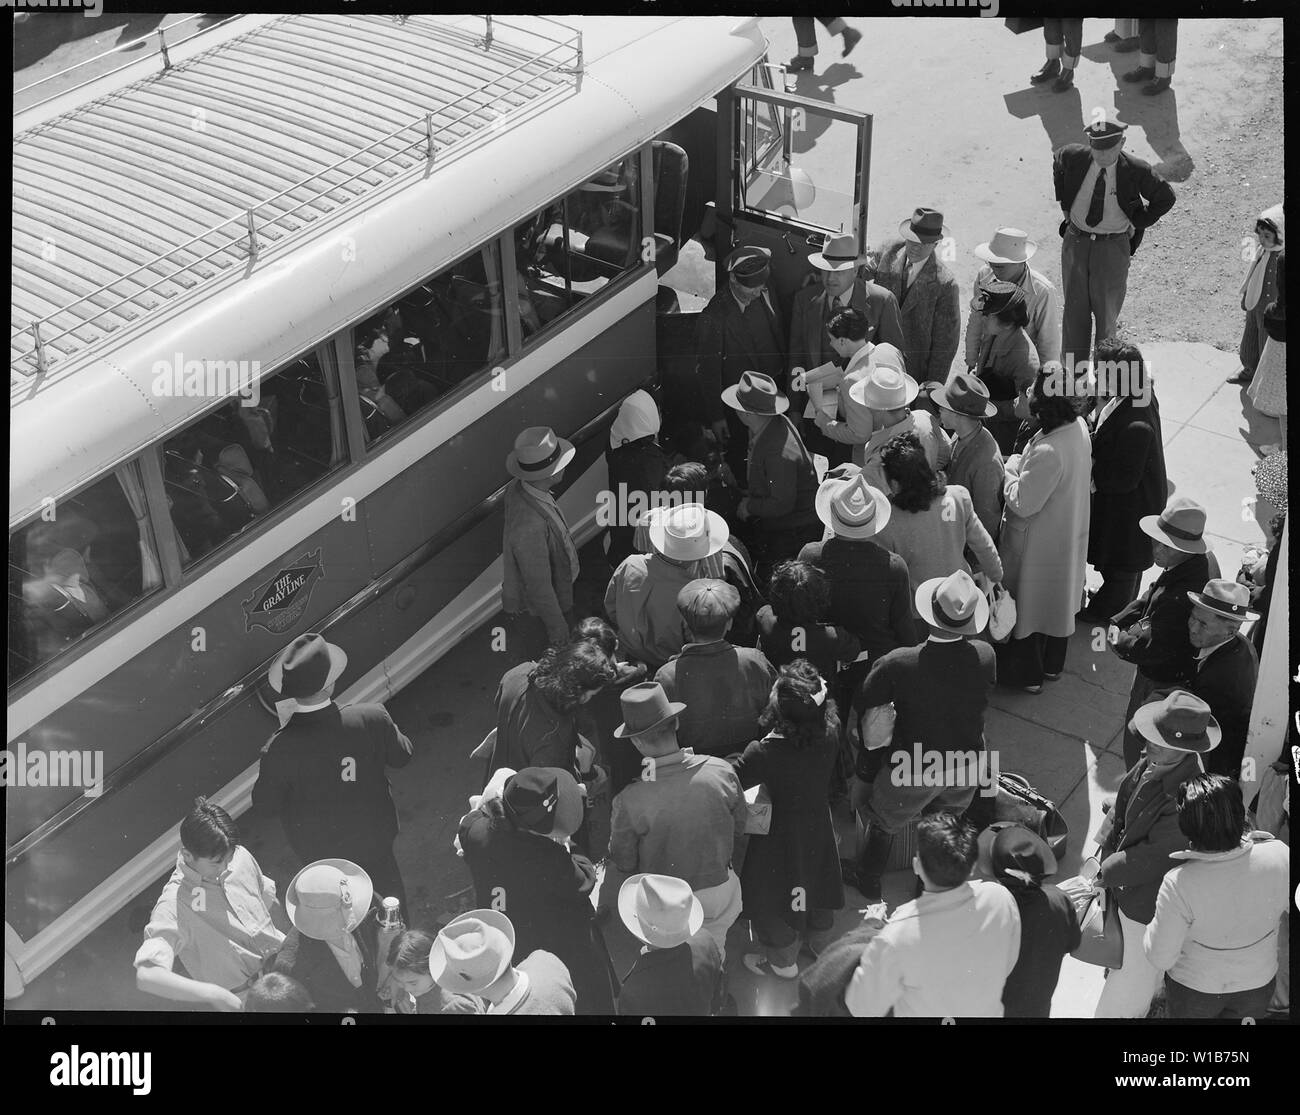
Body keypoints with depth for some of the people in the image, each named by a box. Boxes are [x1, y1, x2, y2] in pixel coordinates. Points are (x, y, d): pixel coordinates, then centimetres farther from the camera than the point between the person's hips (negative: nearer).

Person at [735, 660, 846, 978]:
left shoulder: (764, 754, -37)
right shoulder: (830, 735, -25)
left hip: (780, 835, -5)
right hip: (819, 828, 5)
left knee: (772, 895, 21)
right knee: (816, 882, 30)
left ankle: (782, 961, 43)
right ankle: (821, 943, 55)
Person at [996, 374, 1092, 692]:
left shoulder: (1048, 452, -37)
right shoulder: (1078, 427, -11)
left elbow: (1022, 503, -28)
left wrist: (1011, 468, -13)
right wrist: (1023, 466, 1)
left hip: (1038, 543, -8)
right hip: (1070, 533, 8)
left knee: (1026, 605, 15)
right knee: (1058, 600, 27)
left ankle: (1027, 674, 34)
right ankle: (1053, 665, 48)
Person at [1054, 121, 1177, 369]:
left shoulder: (1135, 171, -16)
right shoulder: (1073, 157, -10)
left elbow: (1166, 198, 0)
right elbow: (1058, 165, 17)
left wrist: (1136, 223, -2)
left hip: (1113, 246, -2)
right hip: (1076, 239, 2)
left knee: (1106, 310, 7)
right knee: (1074, 307, 8)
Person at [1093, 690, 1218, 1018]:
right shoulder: (1152, 764, -13)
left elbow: (1154, 857, -27)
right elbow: (1120, 810, 2)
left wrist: (1108, 872, -15)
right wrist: (1106, 857, -3)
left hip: (1148, 908, -8)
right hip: (1127, 891, 8)